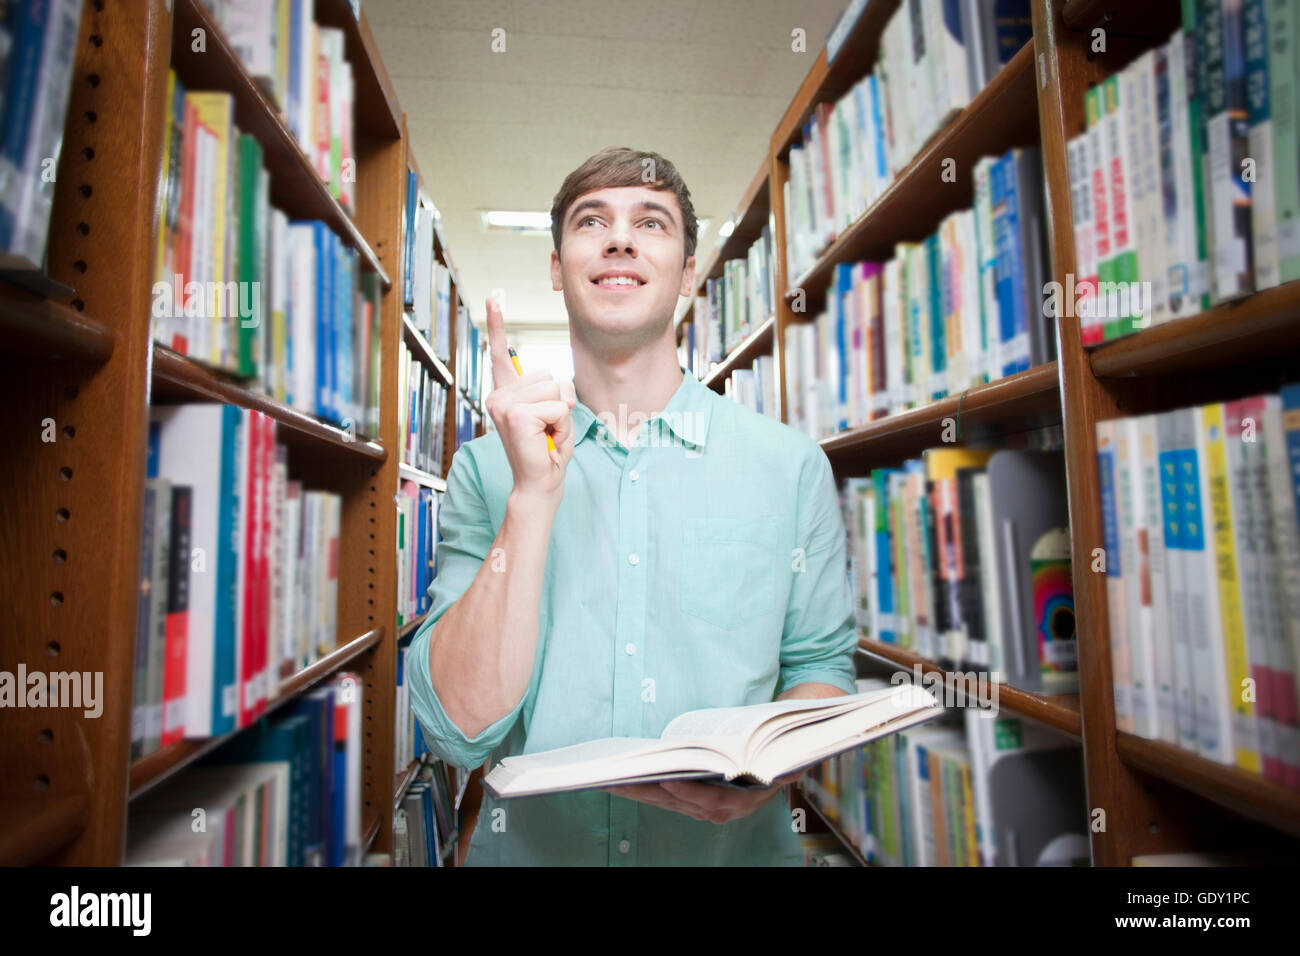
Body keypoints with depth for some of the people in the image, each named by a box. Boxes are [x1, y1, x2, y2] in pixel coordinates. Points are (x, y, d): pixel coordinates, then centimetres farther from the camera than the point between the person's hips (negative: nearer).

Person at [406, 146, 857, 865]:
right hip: (529, 846, 0)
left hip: (733, 845, 1)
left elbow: (819, 665, 2)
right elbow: (460, 731, -13)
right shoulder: (485, 469, -5)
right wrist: (534, 495, -22)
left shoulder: (792, 466, -5)